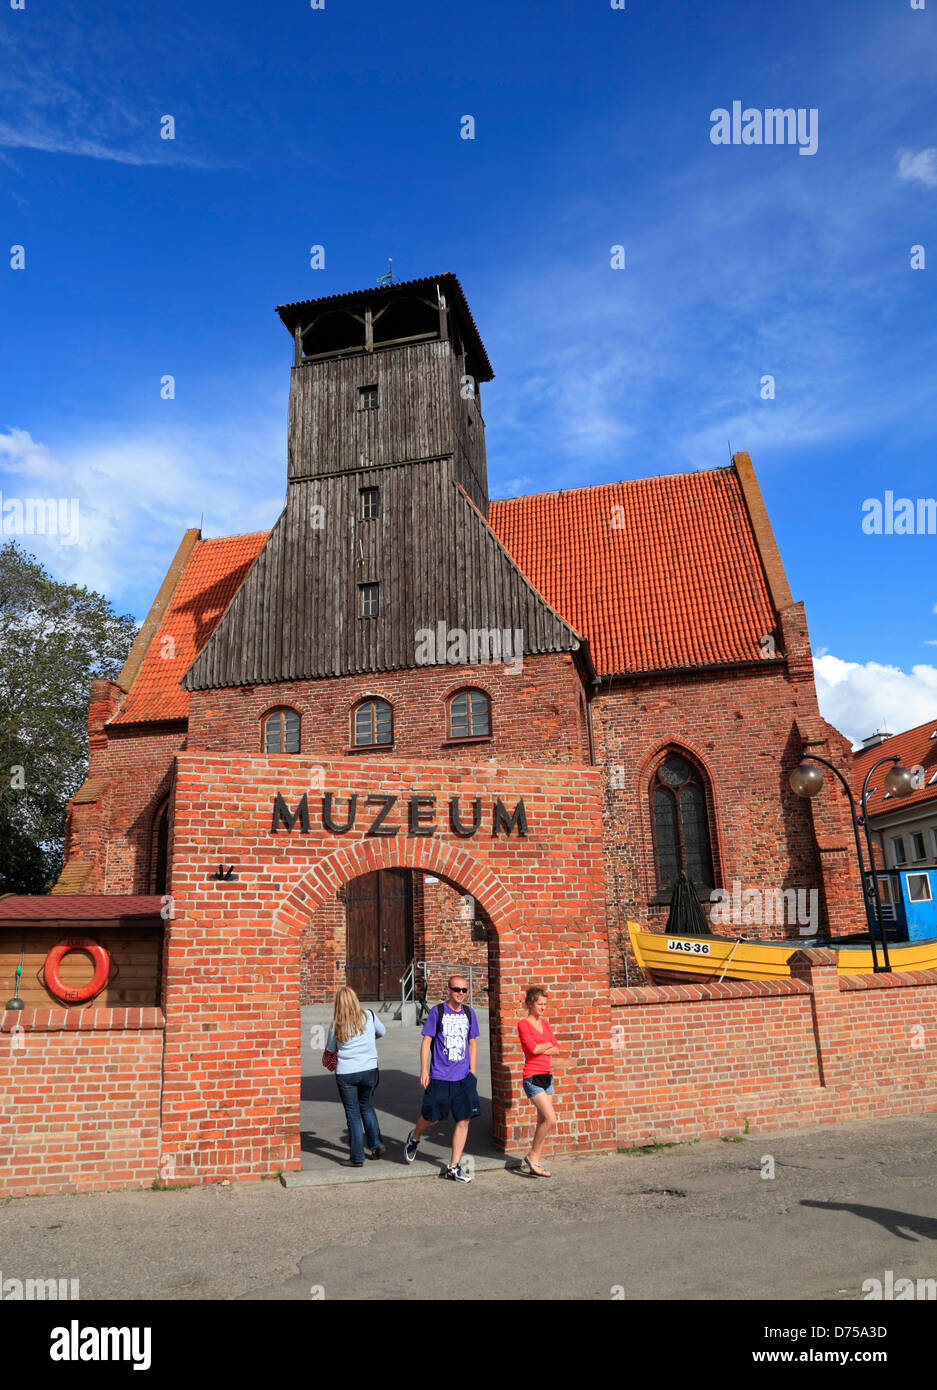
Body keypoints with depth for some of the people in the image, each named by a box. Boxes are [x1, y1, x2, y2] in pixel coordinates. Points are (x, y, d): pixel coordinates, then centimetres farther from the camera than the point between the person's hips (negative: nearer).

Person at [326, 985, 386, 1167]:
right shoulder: (369, 1016, -3)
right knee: (365, 1105, 25)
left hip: (346, 1073, -3)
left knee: (353, 1114, 9)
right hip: (369, 1070, 3)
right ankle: (376, 1144, 21)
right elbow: (382, 1031, 15)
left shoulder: (337, 1024, -8)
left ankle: (357, 1158, 15)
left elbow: (330, 1048, 7)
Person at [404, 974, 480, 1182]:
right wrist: (423, 1070, -7)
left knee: (464, 1119, 0)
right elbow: (426, 1041, -3)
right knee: (432, 1118, 6)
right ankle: (414, 1138, 40)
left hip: (464, 1077, 4)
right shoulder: (437, 1011, -6)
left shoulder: (469, 1013, 7)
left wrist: (473, 1071, 12)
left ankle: (454, 1167, 12)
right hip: (439, 1076, -3)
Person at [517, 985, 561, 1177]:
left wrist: (541, 1048, -8)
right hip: (532, 1077, -7)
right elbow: (533, 1048, -18)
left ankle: (535, 1165, 16)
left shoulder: (544, 1023, 13)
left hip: (547, 1076, 7)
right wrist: (548, 1044, -1)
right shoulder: (523, 1024, -8)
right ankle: (533, 1156, 2)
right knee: (551, 1119, -14)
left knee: (543, 1122, 8)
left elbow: (556, 1048, 8)